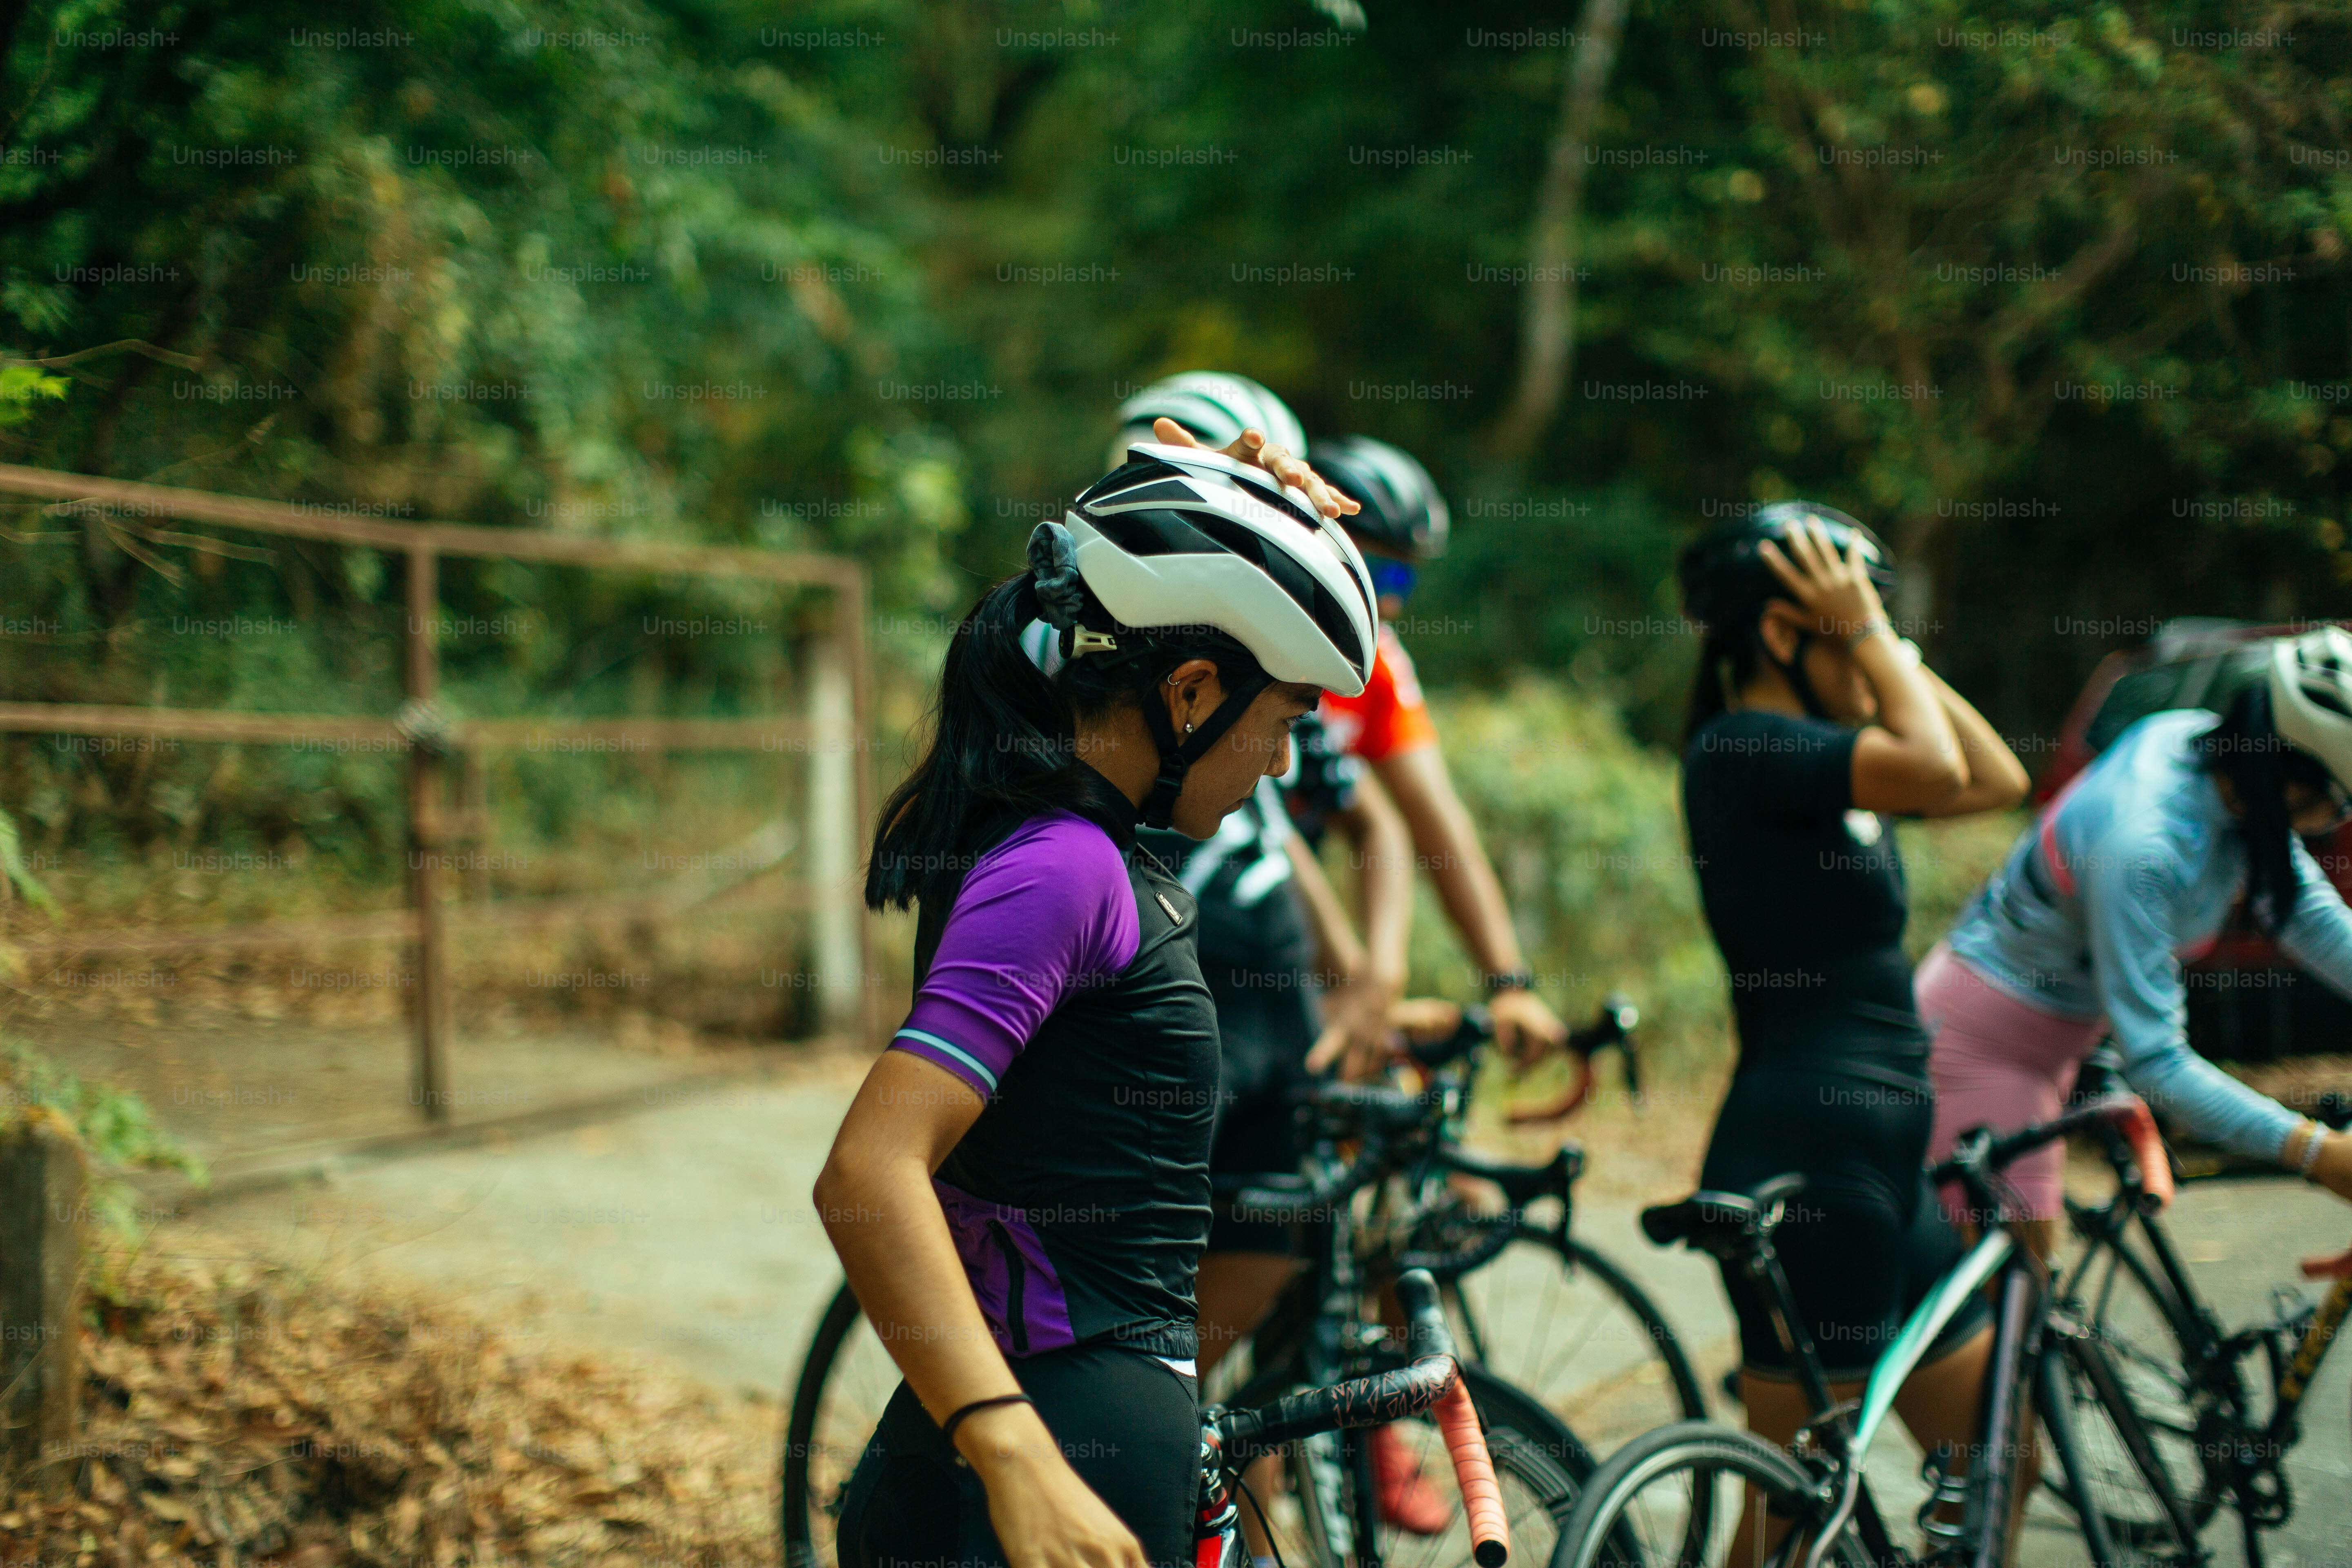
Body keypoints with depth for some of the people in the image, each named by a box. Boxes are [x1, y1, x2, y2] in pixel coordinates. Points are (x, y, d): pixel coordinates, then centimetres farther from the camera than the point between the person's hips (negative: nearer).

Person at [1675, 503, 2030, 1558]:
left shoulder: (1825, 760, 15)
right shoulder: (1740, 748, -13)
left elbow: (1998, 779, 16)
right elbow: (1937, 768, -25)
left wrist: (1886, 643, 12)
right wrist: (1870, 632, -12)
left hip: (1879, 1163, 10)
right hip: (1804, 1161, -10)